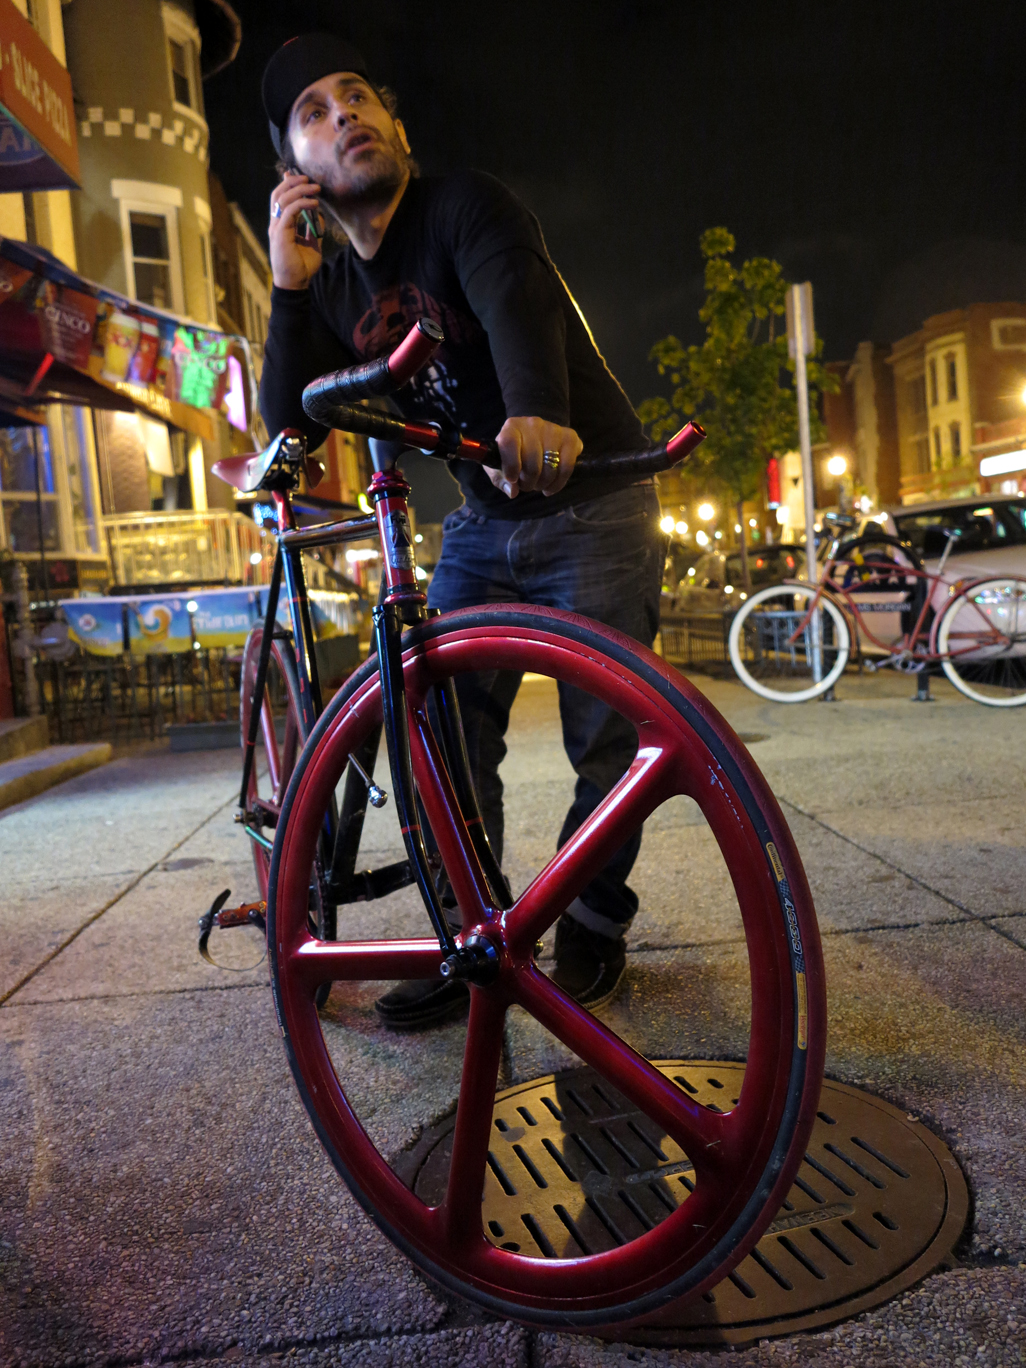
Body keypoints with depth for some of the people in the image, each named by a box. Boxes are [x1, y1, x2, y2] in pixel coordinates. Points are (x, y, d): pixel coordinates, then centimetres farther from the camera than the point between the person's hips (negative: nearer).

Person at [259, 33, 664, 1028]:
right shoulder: (335, 291, 7)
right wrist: (289, 289, -12)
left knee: (606, 742, -5)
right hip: (482, 525, 5)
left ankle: (593, 928, 18)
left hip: (592, 506, -5)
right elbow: (290, 432, -2)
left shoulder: (467, 206, -9)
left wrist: (538, 412, -53)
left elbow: (515, 296, -32)